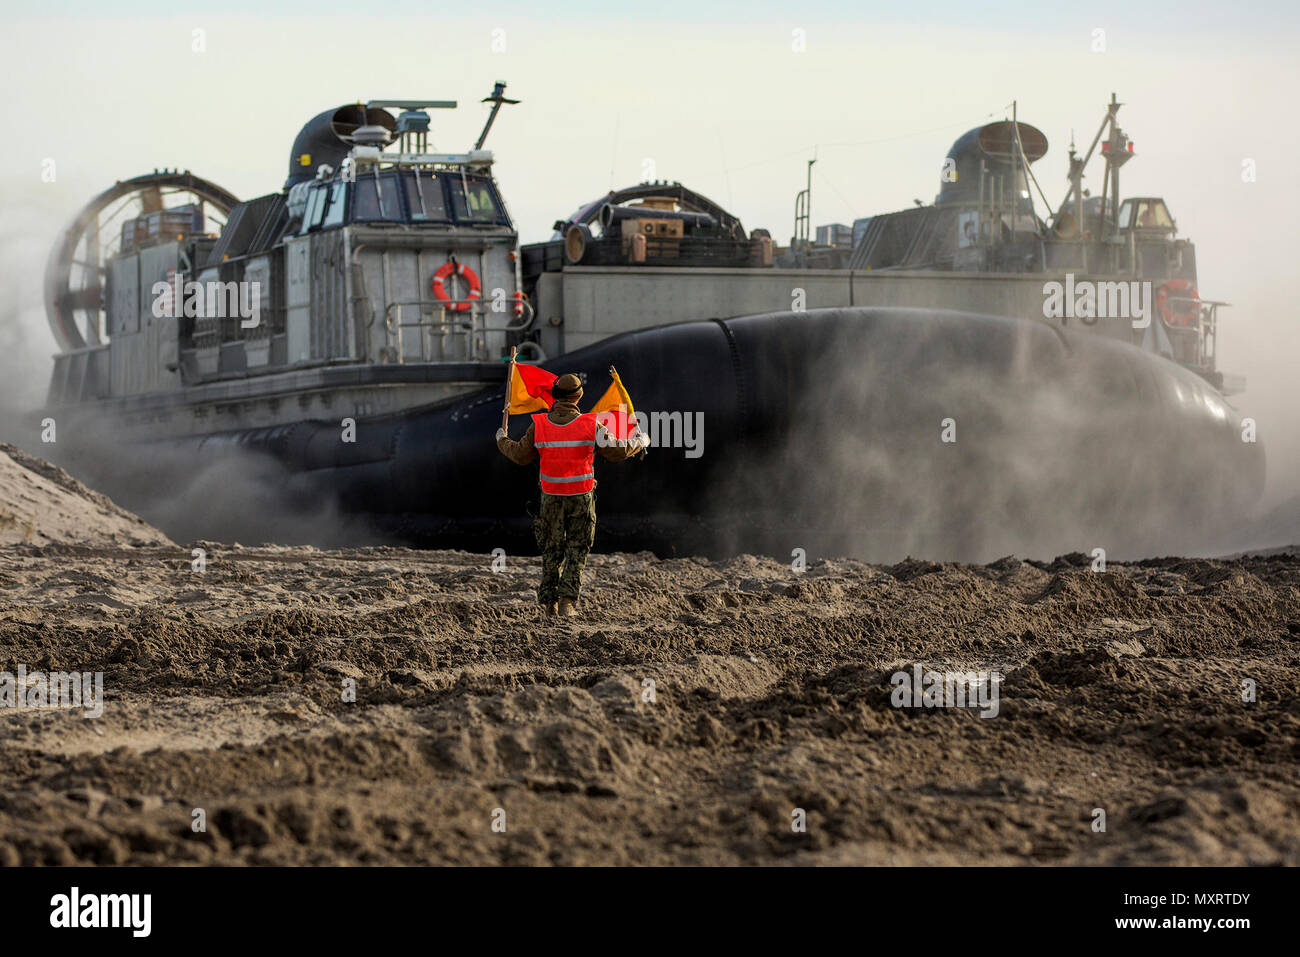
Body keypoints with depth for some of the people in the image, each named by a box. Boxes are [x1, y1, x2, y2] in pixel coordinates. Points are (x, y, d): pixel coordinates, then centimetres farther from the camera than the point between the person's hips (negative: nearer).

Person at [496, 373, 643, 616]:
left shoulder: (538, 426, -7)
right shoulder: (590, 425, -11)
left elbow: (520, 455, 5)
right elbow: (616, 452, -3)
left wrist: (503, 441, 25)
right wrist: (638, 443, 17)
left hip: (551, 497, 2)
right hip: (582, 496, -2)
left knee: (551, 549, 14)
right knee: (577, 550, 6)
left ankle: (549, 601, 18)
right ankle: (567, 599, -6)